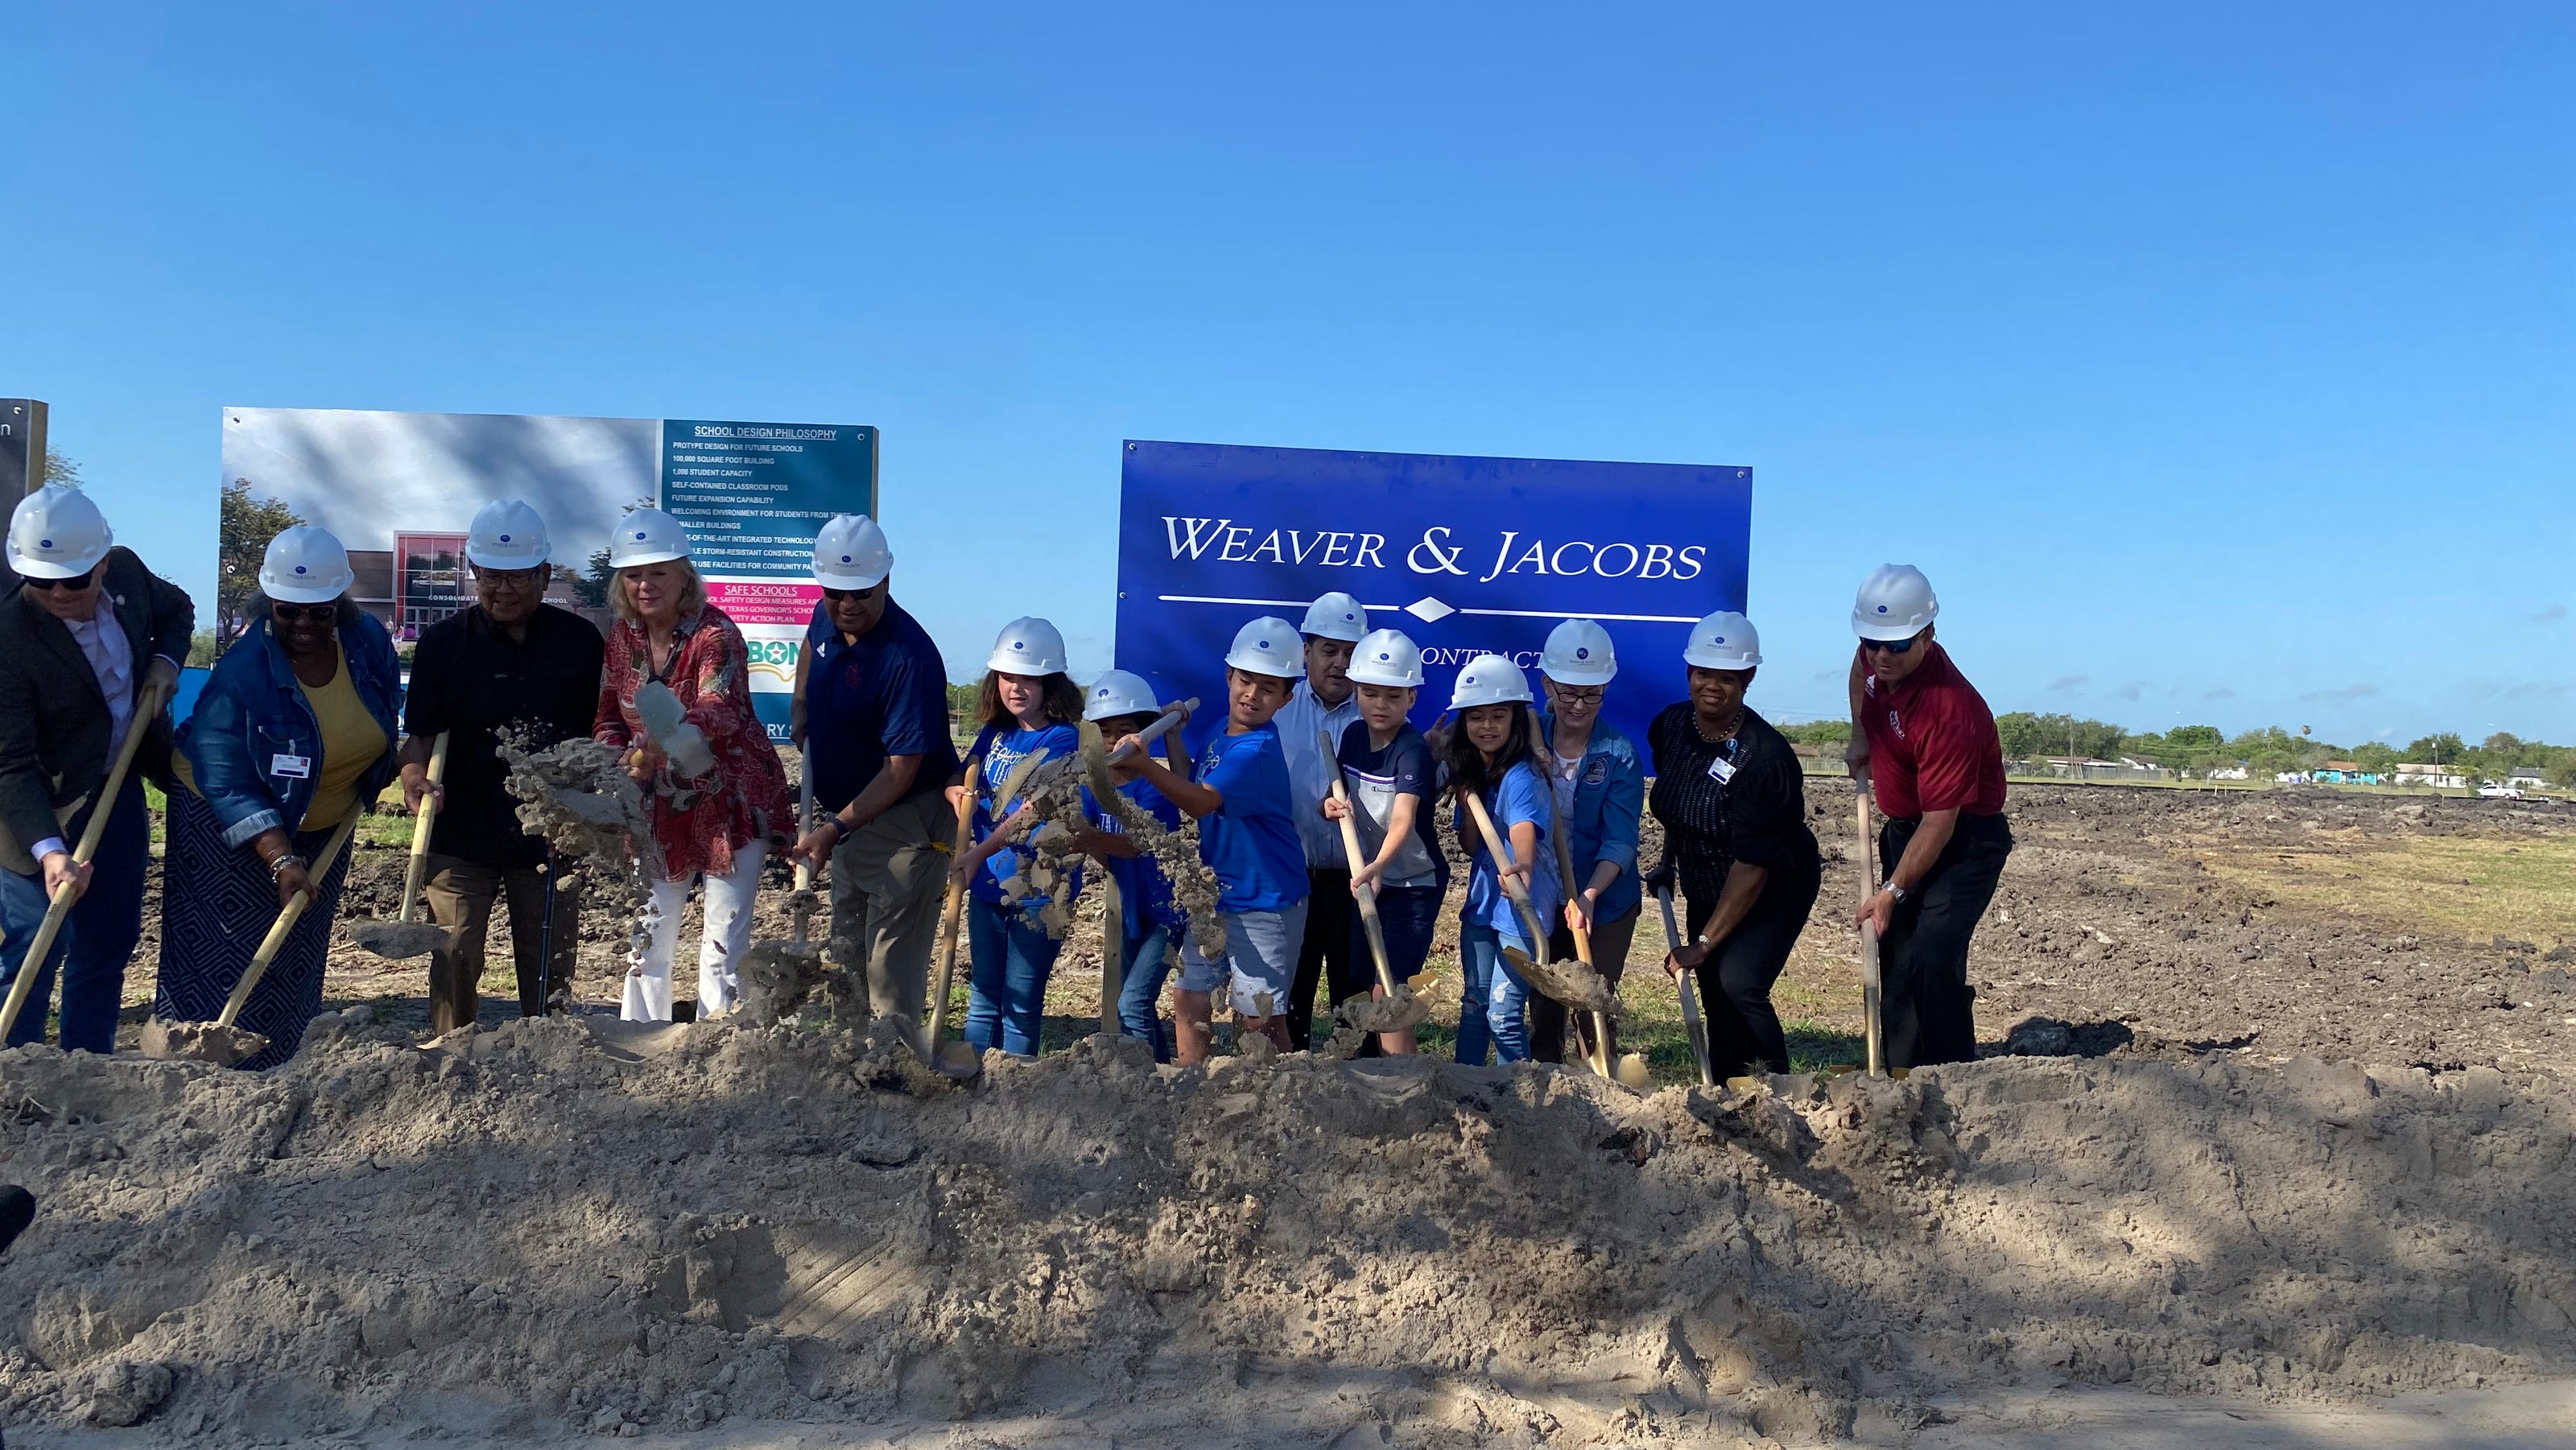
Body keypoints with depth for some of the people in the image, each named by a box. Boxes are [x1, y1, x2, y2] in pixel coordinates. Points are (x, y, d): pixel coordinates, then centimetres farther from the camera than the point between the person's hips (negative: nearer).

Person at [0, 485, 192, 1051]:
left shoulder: (127, 571, -9)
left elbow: (177, 610, 16)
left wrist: (166, 661, -4)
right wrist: (49, 850, -35)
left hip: (122, 788, 6)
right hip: (48, 808, -6)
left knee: (109, 944, 15)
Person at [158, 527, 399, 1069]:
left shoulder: (369, 641, -11)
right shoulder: (241, 672, -26)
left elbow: (384, 728, 9)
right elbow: (230, 786, -26)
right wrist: (281, 859, -33)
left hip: (324, 828, 5)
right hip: (229, 826, -5)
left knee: (294, 969, 11)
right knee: (218, 968, -7)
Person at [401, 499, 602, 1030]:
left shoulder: (581, 641, 2)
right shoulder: (444, 642, 0)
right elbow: (420, 732, -3)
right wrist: (415, 778, -23)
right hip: (462, 833, -1)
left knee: (550, 970, 9)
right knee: (455, 963, 0)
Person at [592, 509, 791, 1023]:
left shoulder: (716, 634, -20)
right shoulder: (622, 636, 0)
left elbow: (717, 713, -36)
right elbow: (609, 717, 8)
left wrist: (662, 746, -55)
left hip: (732, 802, -6)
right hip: (660, 805, 6)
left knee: (723, 945, -4)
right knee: (647, 935, 12)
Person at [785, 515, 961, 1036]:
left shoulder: (909, 658, -26)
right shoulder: (827, 618, -1)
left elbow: (901, 769, -26)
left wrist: (836, 828, -30)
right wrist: (801, 715, 13)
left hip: (906, 822, -9)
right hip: (848, 817, 9)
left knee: (891, 968, -9)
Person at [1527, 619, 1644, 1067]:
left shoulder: (1620, 755, -11)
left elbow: (1620, 841, -18)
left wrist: (1589, 896, -34)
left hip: (1604, 903, -3)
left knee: (1593, 1011, -3)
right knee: (1542, 1009, 10)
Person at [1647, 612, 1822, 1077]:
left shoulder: (1765, 757, -29)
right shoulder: (1669, 727, -9)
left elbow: (1753, 865, -29)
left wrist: (1704, 943, -28)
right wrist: (1668, 864, 19)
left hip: (1774, 888, -6)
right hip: (1705, 889, 6)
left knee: (1739, 985, -21)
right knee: (1714, 999, 6)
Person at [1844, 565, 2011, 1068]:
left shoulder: (1949, 711, -31)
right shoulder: (1876, 659, -8)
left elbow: (1940, 823, -28)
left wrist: (1893, 891, -28)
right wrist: (1860, 737, 14)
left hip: (1965, 841, -9)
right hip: (1901, 830, 9)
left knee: (1932, 962, -22)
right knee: (1895, 960, 12)